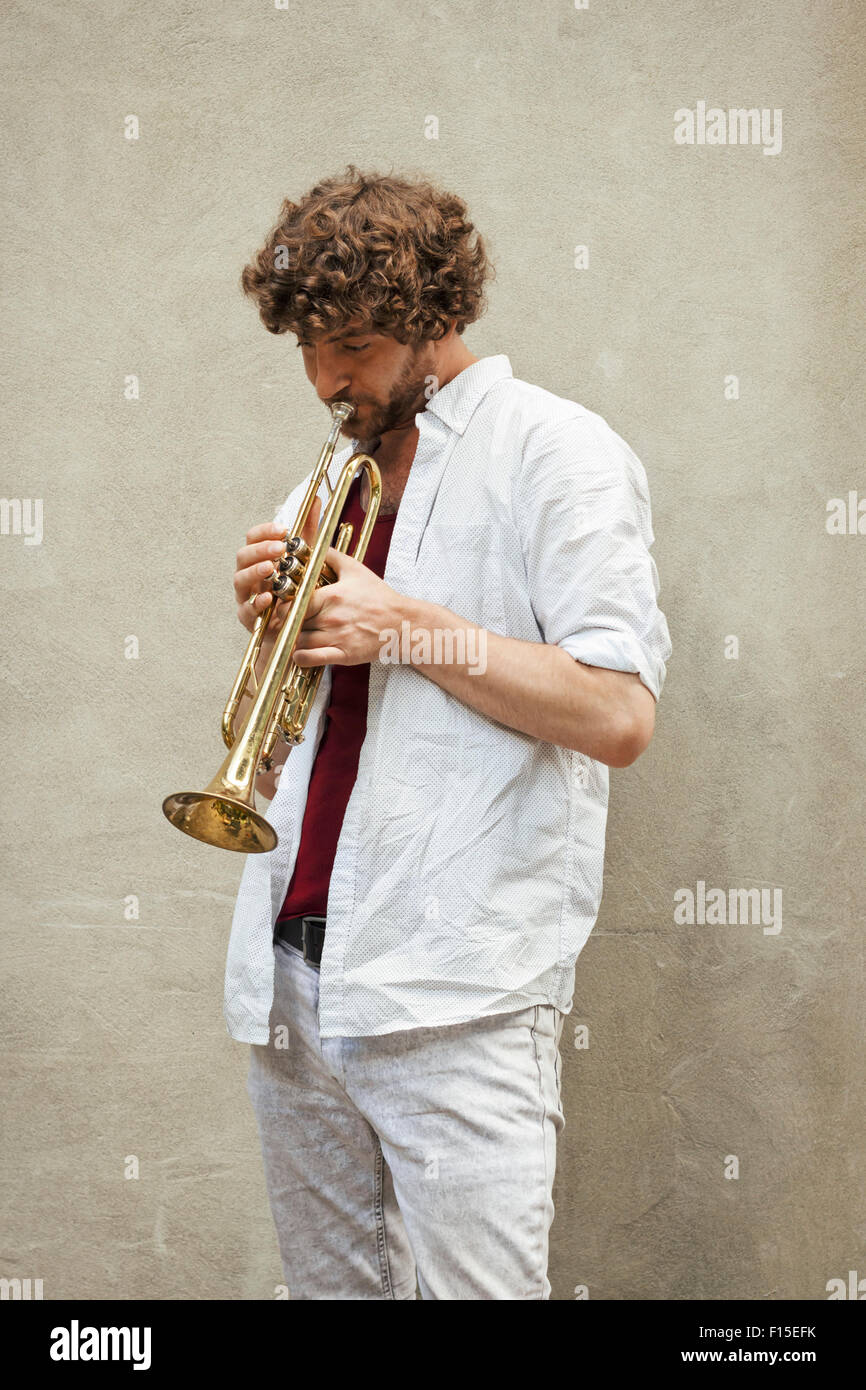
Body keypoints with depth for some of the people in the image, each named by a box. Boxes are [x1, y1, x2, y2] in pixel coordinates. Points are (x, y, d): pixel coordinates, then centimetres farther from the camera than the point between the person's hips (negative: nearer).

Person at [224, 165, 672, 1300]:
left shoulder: (554, 453, -1)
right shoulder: (331, 477, 20)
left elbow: (619, 715, -13)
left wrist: (399, 624, -12)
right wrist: (269, 623, 2)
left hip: (453, 990, -6)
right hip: (292, 975, 7)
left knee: (476, 1281, -7)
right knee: (331, 1286, 12)